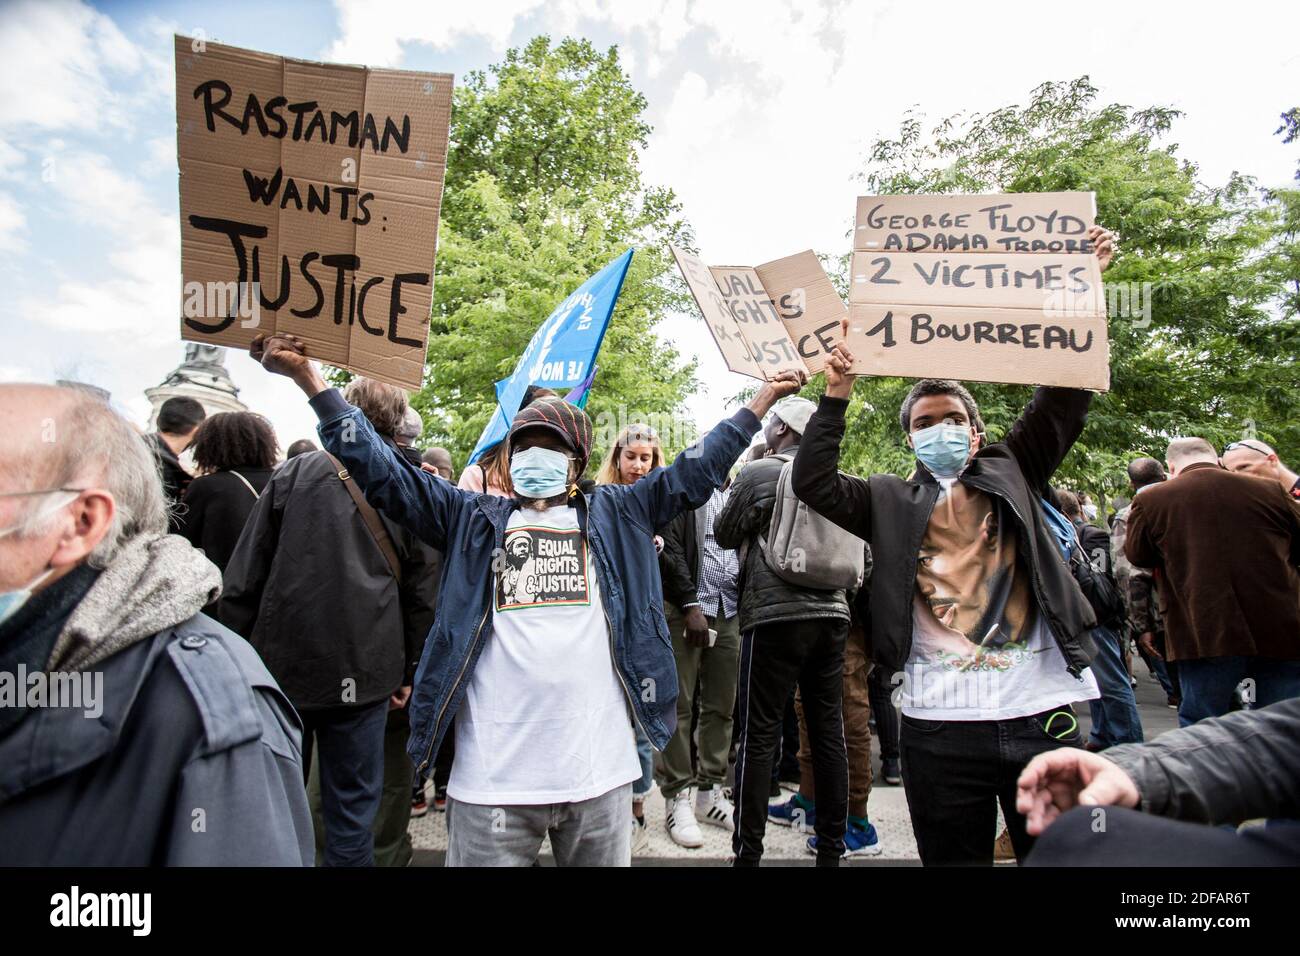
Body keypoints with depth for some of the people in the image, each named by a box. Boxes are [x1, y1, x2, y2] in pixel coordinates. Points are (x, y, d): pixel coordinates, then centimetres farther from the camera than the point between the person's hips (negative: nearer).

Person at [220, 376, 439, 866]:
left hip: (282, 662, 1)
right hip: (363, 672, 0)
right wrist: (409, 671, 8)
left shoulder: (292, 473, -1)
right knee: (351, 808, 11)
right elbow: (421, 592, 0)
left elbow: (245, 577, 0)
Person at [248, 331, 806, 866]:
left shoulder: (616, 515, 10)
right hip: (492, 780, 0)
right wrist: (307, 376, 1)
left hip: (600, 771, 1)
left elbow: (694, 472, 11)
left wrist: (762, 399, 12)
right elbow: (381, 470, 6)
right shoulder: (473, 519, 9)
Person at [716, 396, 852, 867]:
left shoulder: (758, 472, -5)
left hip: (776, 615, -5)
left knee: (759, 734, 1)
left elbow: (724, 535, 6)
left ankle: (748, 851, 7)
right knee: (828, 731, 11)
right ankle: (831, 846, 22)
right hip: (832, 613, 5)